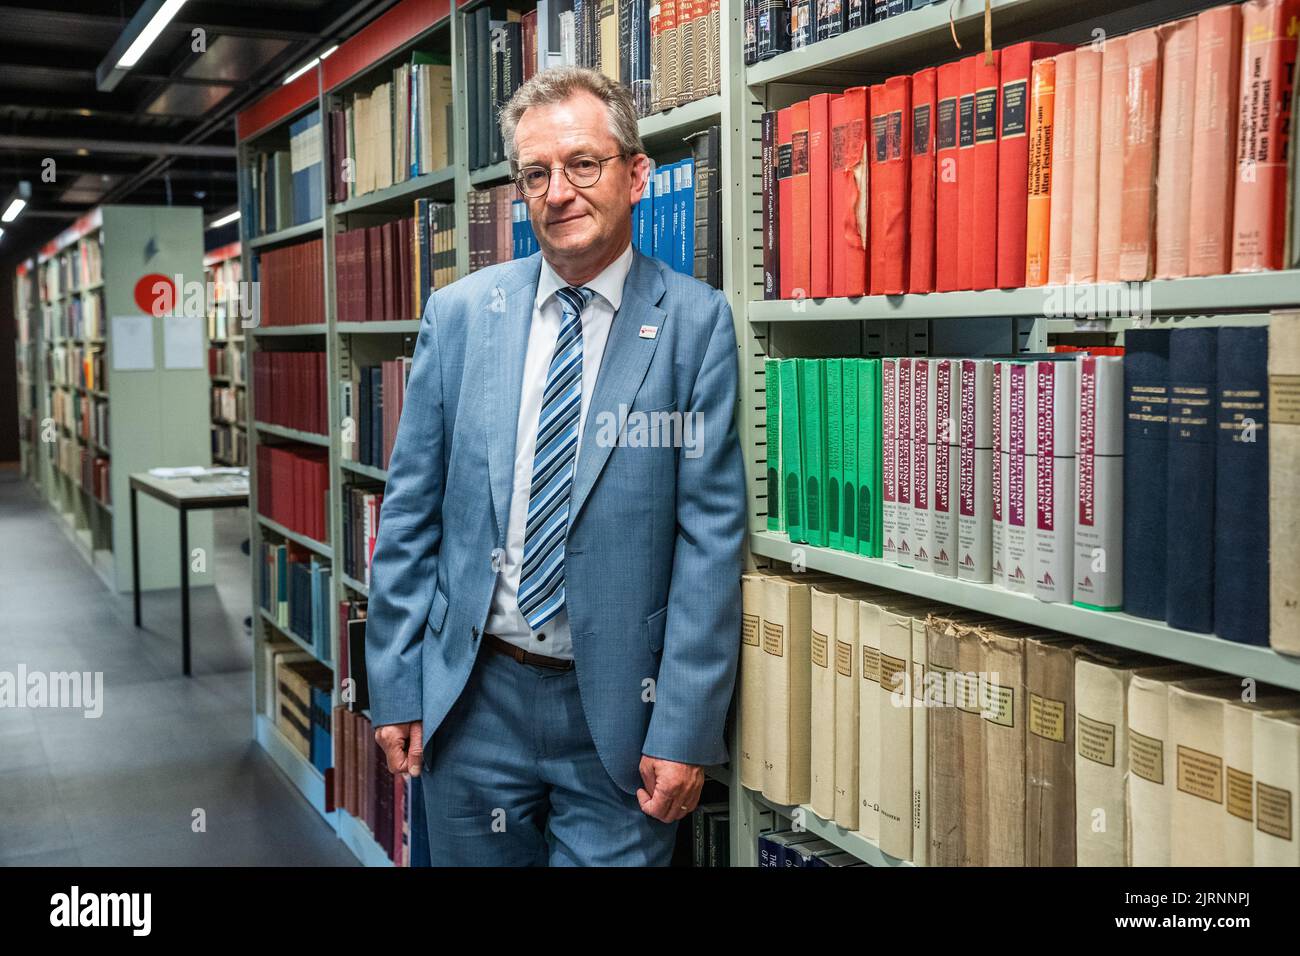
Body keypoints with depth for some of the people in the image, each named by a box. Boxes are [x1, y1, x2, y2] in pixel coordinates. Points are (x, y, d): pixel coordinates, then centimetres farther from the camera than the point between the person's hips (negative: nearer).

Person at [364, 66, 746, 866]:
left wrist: (686, 729, -12)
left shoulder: (696, 321, -7)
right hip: (471, 696, 3)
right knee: (471, 858, 17)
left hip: (619, 710, -2)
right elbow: (410, 510, 5)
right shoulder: (460, 313, 2)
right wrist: (395, 687, 3)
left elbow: (712, 533, -9)